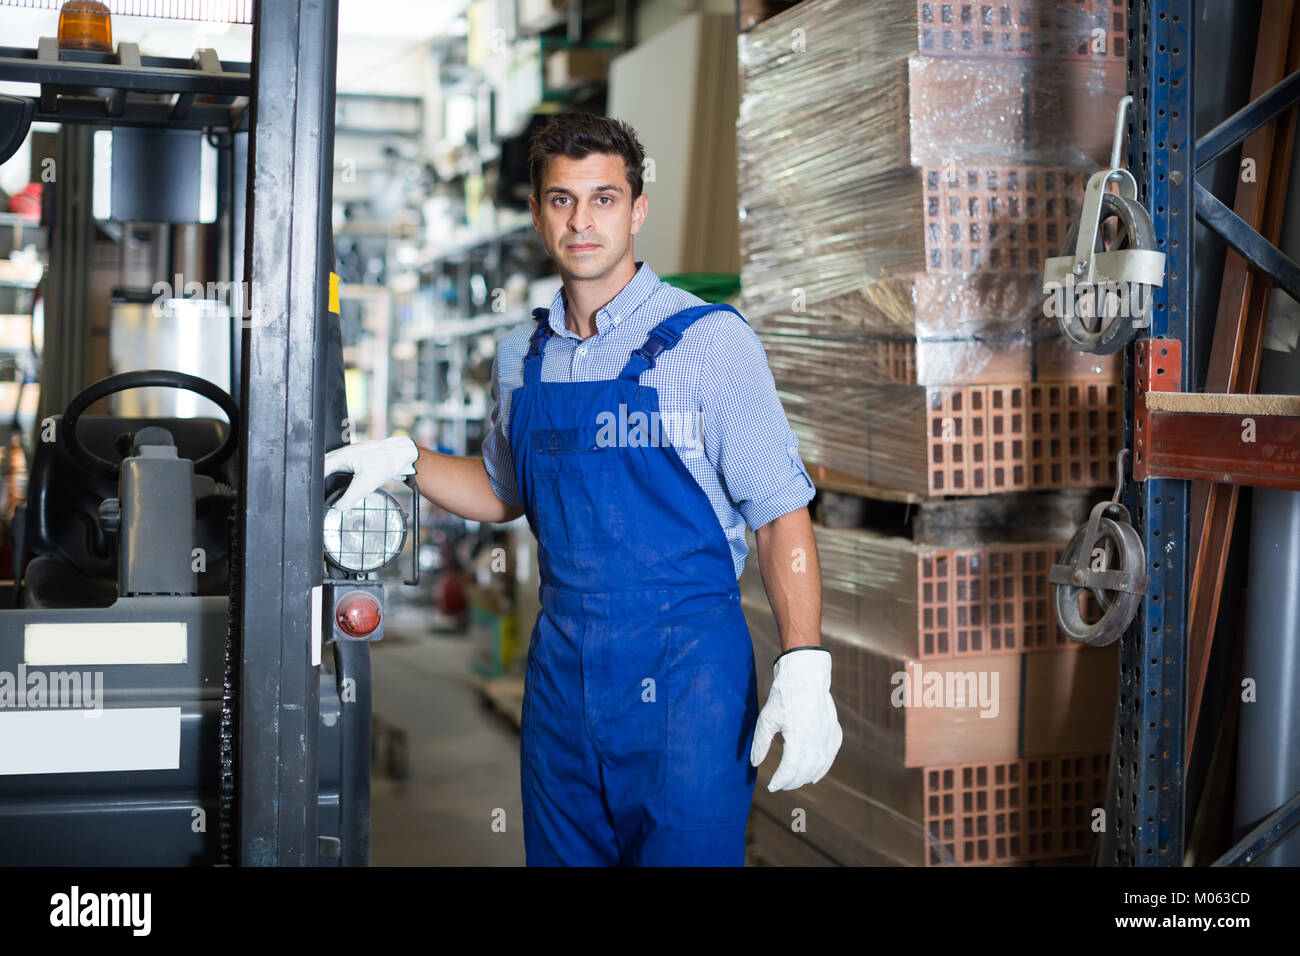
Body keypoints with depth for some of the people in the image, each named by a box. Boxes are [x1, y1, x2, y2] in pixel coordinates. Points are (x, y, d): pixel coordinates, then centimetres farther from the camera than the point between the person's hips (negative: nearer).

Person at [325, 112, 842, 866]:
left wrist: (804, 665, -19)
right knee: (559, 855, 14)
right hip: (561, 670, 5)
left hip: (686, 670, -5)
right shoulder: (521, 358, 9)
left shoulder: (710, 341, -8)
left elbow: (780, 512, -9)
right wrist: (408, 458, 8)